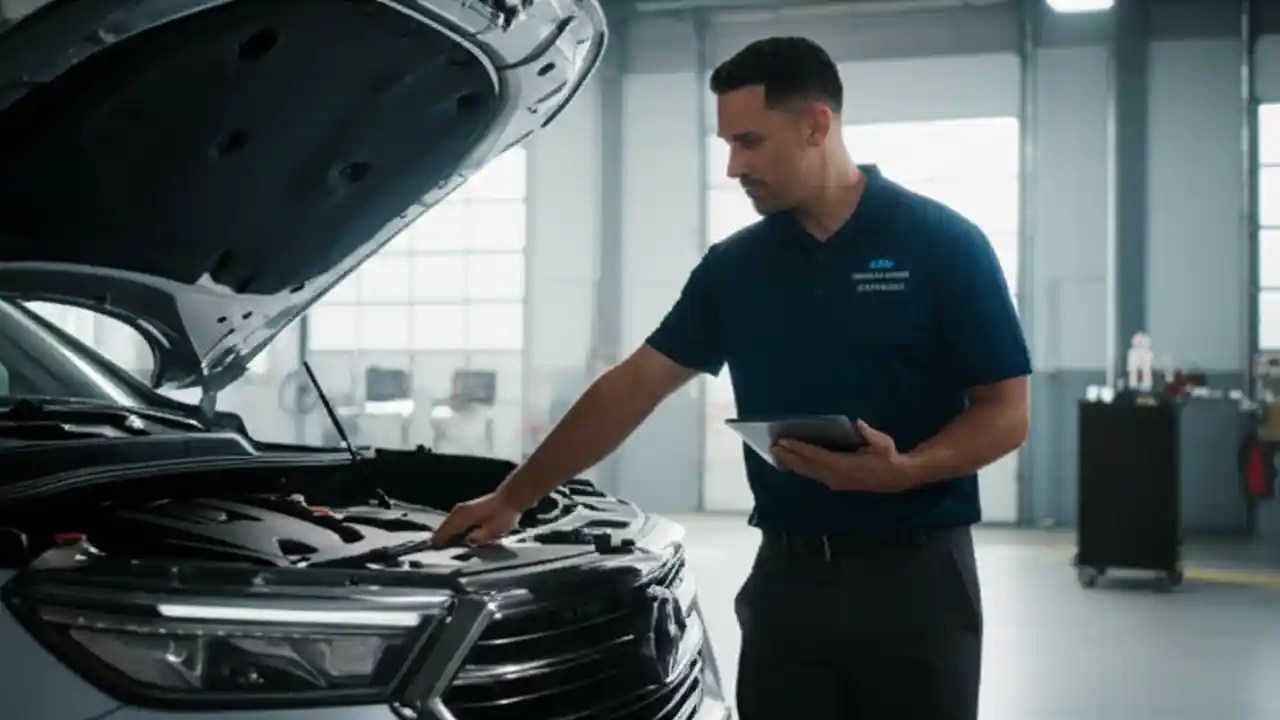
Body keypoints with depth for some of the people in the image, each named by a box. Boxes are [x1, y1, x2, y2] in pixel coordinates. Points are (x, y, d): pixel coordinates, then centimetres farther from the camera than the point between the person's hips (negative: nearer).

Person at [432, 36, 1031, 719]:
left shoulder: (942, 244, -6)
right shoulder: (734, 266, 7)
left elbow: (1006, 413, -7)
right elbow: (635, 384, 8)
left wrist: (903, 470, -25)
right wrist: (514, 495, 7)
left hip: (915, 575, -3)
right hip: (785, 576, 4)